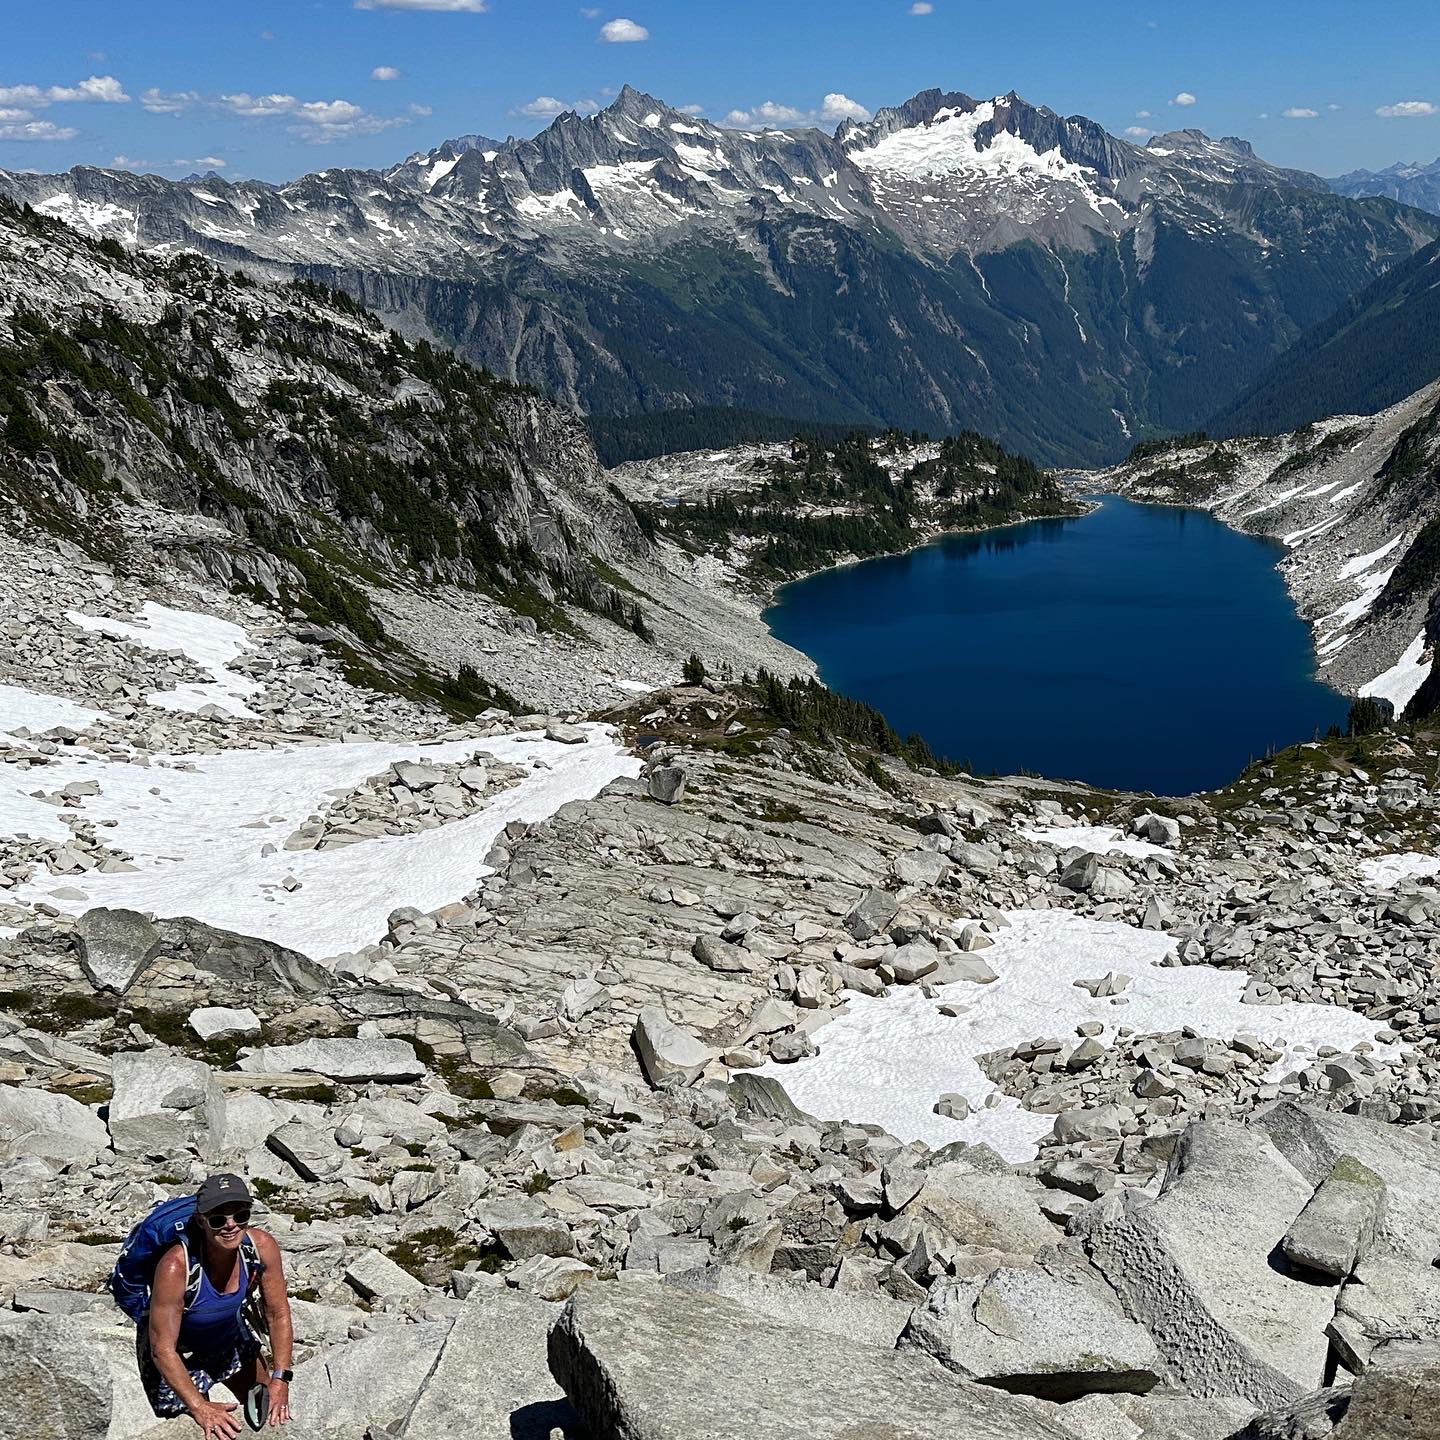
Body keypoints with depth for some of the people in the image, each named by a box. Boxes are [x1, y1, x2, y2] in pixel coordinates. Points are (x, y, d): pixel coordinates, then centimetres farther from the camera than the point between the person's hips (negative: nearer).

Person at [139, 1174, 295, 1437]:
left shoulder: (262, 1246, -25)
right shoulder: (176, 1266, -38)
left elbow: (278, 1316, -13)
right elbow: (162, 1349, -32)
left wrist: (280, 1380, -21)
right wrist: (199, 1407, -37)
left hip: (232, 1341, 4)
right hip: (179, 1358, -4)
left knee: (269, 1406, 15)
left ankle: (256, 1396, 42)